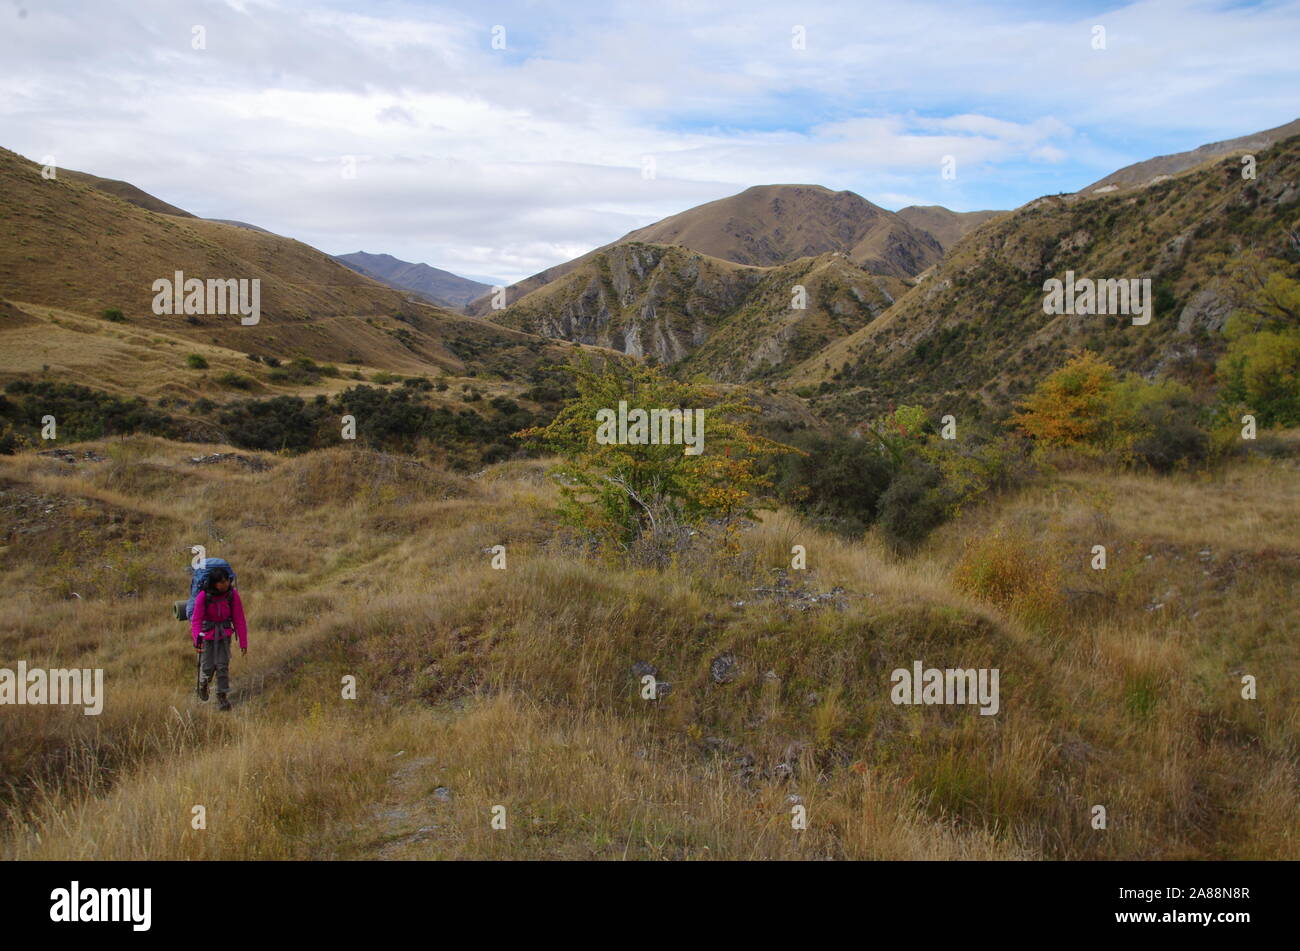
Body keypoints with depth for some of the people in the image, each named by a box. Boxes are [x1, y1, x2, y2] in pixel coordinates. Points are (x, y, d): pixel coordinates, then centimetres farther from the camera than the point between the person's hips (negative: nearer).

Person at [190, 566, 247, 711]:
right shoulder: (203, 596, -21)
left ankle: (222, 695, 12)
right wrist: (197, 638, -31)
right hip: (208, 633, -1)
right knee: (208, 666, 2)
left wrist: (243, 643, -9)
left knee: (223, 665, -4)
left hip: (224, 633, 1)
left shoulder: (233, 594, -16)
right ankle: (203, 682, 36)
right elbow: (196, 619, -17)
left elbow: (239, 619, -10)